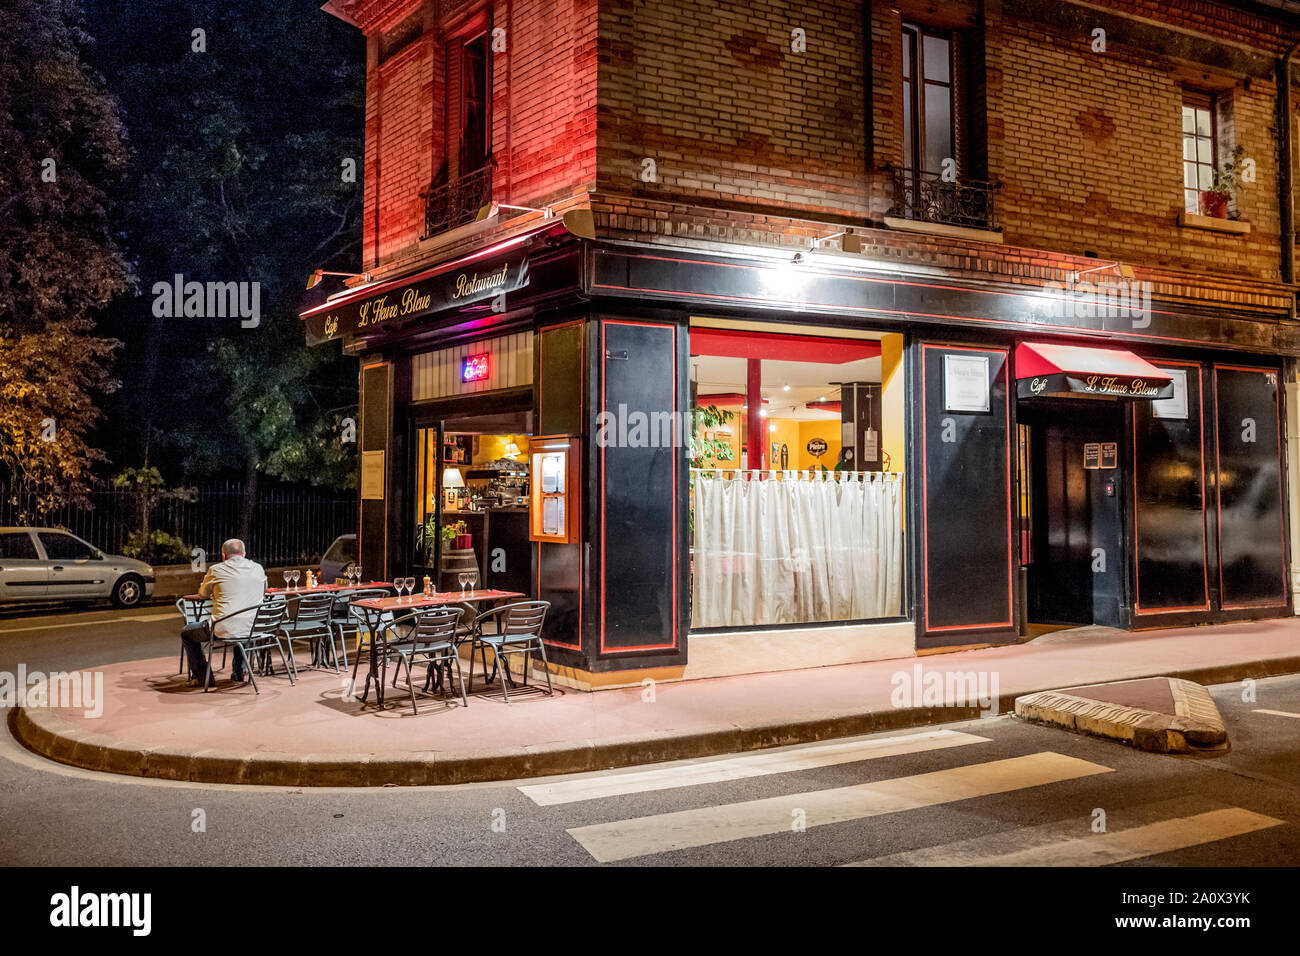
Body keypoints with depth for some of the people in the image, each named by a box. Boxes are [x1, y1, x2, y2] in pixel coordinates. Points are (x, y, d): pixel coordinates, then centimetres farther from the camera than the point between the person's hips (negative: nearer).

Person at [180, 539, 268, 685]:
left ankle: (202, 675, 24)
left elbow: (203, 593, 15)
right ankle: (238, 672, 39)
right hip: (252, 630, 4)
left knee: (186, 633, 22)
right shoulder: (258, 569, 7)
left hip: (224, 630, -4)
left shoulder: (216, 570, -2)